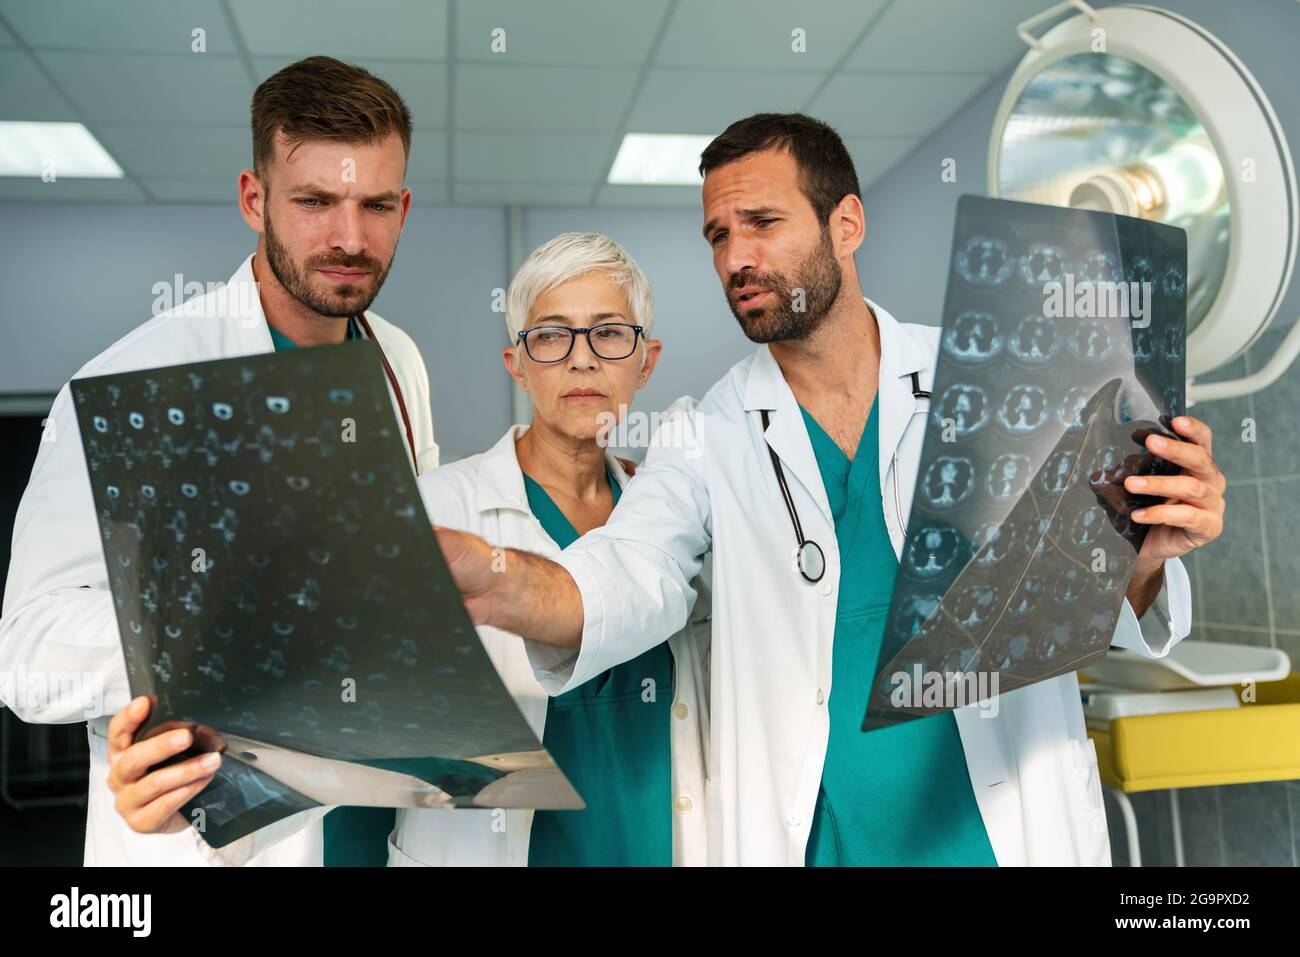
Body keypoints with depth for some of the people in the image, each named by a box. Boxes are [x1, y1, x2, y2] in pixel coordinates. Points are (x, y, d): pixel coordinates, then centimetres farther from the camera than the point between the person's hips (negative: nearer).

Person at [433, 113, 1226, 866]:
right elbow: (629, 579, -18)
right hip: (809, 840, 0)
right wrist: (496, 582, -39)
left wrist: (1141, 557, -26)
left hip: (1012, 830, 1)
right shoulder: (707, 438, -3)